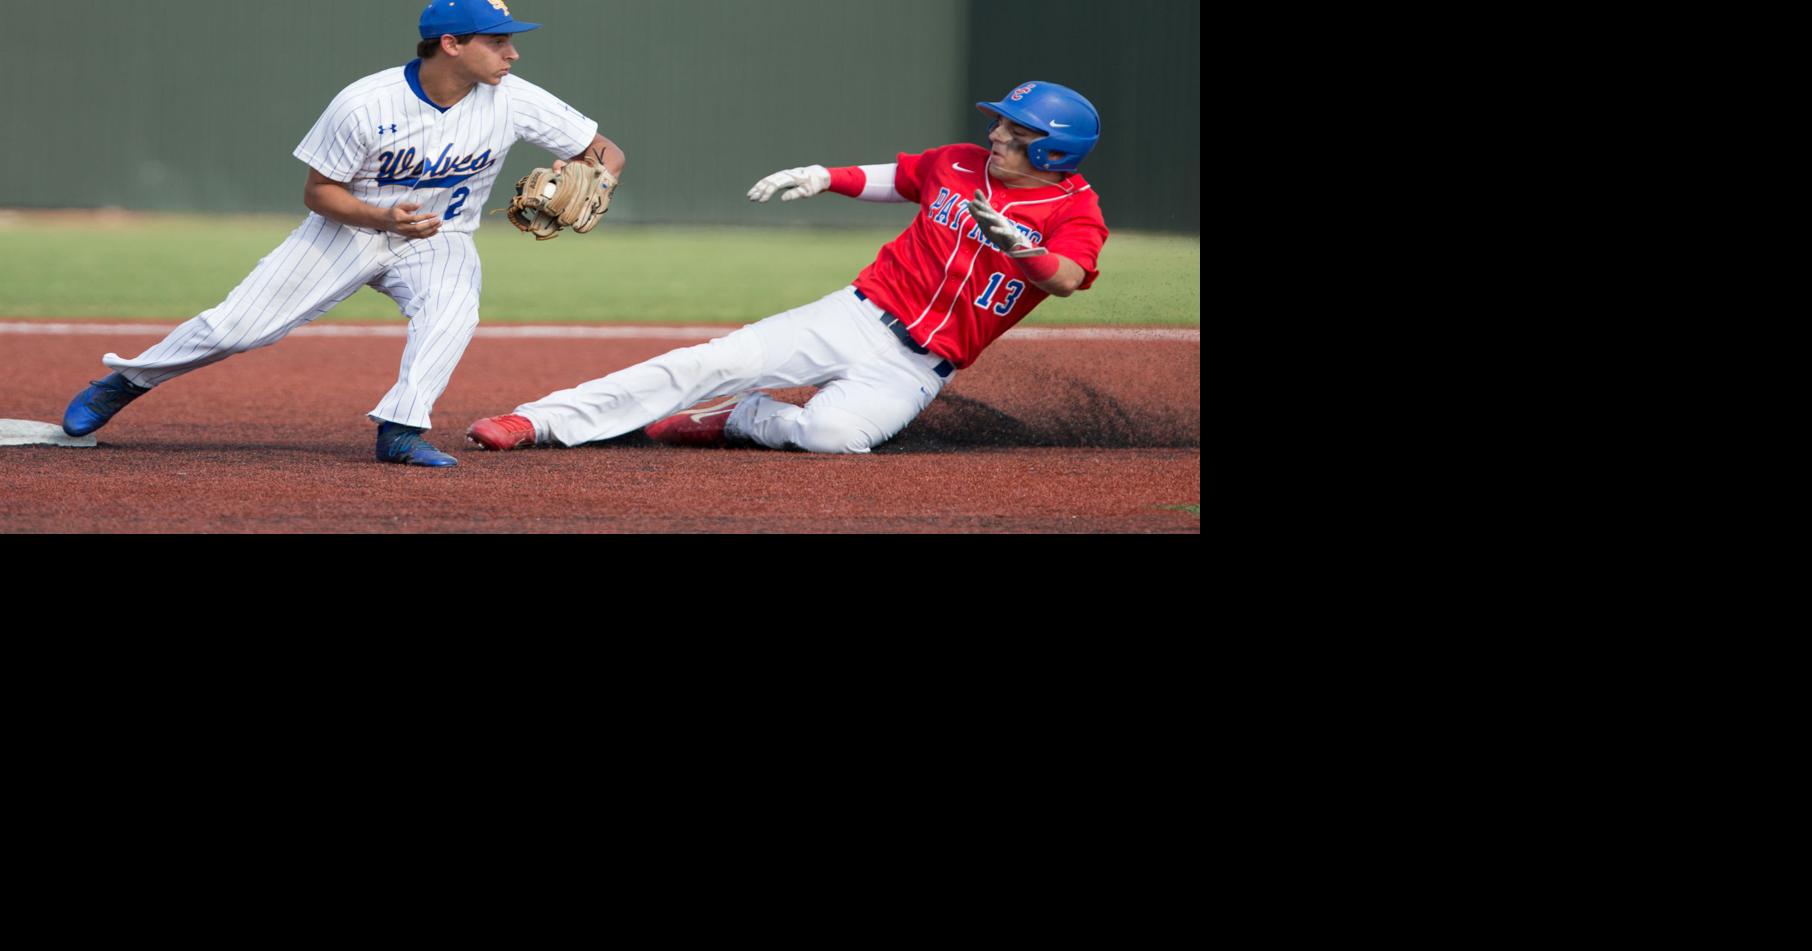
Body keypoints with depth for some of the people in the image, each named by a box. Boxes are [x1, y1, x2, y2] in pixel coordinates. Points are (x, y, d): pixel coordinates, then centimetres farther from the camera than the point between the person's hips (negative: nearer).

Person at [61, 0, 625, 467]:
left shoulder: (514, 100, -17)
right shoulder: (363, 105, -24)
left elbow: (606, 152, -10)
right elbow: (318, 191, -13)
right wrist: (383, 218, -30)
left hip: (440, 240, 2)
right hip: (351, 228, -2)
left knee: (452, 305, -35)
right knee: (235, 326, -6)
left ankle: (400, 430, -32)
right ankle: (124, 382, 18)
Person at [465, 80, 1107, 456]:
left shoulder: (1073, 208, -7)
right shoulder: (958, 165, 8)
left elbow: (1067, 279, -27)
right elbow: (896, 177, 28)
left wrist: (1017, 243, -44)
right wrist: (824, 177, 14)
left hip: (912, 368, -4)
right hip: (854, 315, 4)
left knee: (833, 431, -35)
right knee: (705, 365, -11)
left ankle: (739, 421, -2)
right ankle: (539, 422, -10)